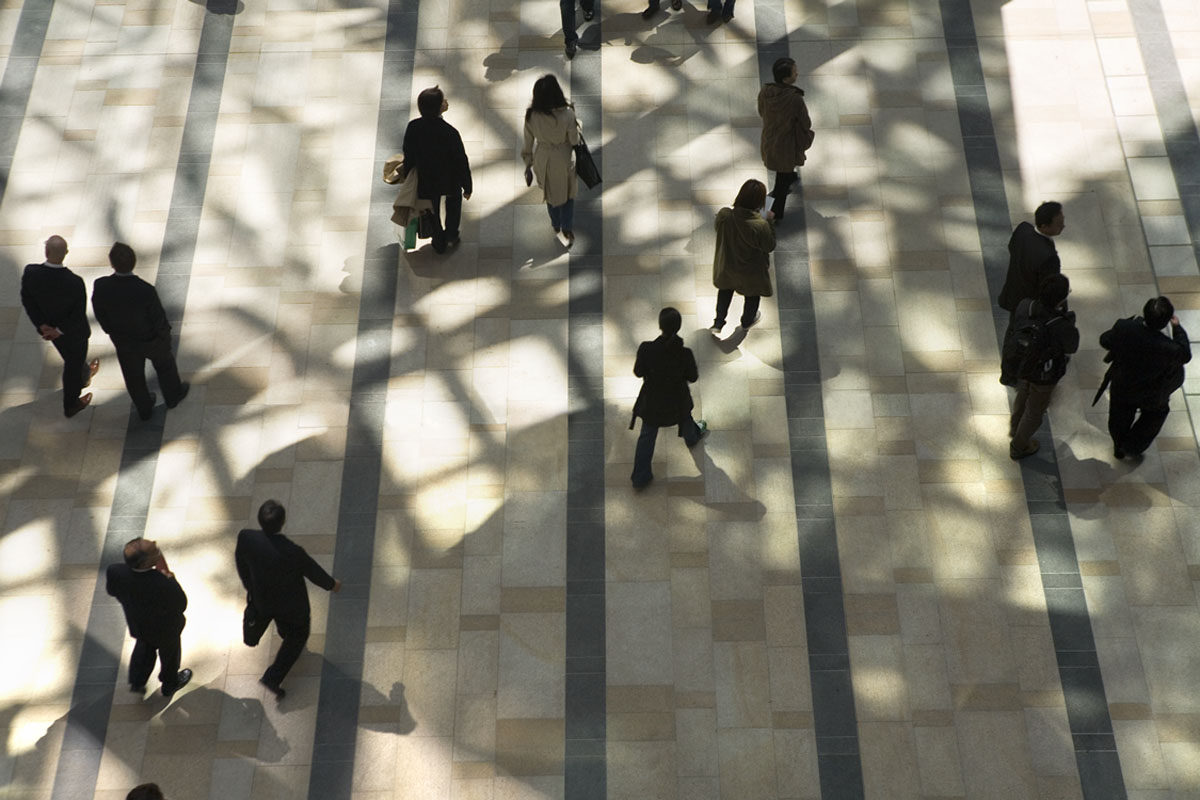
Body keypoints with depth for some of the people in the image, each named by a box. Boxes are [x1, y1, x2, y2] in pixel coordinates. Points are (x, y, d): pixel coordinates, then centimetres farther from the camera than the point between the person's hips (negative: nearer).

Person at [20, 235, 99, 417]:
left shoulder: (30, 273, -29)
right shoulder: (75, 283, -38)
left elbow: (27, 300, -15)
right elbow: (79, 314, -27)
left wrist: (42, 325, -8)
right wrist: (59, 330, -14)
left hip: (48, 327, 4)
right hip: (74, 333, -4)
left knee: (71, 356, 33)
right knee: (73, 363, 23)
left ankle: (83, 376, 64)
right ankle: (70, 405, 44)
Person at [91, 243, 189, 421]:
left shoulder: (100, 287, -29)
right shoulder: (146, 291, -39)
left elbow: (100, 315, -11)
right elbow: (158, 319, -23)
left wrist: (111, 330, 9)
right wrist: (165, 333, -1)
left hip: (123, 341, 3)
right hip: (151, 339, -2)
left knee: (133, 375, 28)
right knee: (164, 365, 30)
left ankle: (144, 408, 51)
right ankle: (173, 396, 55)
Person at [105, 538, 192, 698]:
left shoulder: (115, 572, -34)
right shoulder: (164, 584, -47)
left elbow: (111, 590, -10)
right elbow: (181, 606, -27)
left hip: (137, 623, 3)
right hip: (164, 629, -3)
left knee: (143, 648, 37)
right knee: (169, 653, 30)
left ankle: (136, 682, 60)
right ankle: (170, 684, 59)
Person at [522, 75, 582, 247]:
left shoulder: (531, 115, -22)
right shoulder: (566, 113, -29)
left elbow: (529, 142, -8)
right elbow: (574, 140, -16)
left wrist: (528, 163, 6)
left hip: (543, 160, 2)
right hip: (563, 159, -2)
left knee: (550, 192, 29)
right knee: (567, 193, 24)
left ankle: (556, 224, 50)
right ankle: (568, 229, 23)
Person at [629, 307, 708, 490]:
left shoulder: (646, 349, -31)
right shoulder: (685, 354, -31)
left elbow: (638, 372, -14)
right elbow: (693, 377, -13)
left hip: (652, 400, 0)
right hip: (677, 400, 0)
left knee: (647, 436, 19)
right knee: (685, 419, 35)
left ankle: (640, 478, 28)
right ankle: (693, 437, 69)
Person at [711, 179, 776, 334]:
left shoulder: (724, 215, -30)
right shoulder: (761, 226, -38)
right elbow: (770, 246, -20)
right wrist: (770, 221, -13)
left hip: (727, 265, 3)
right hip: (751, 272, -3)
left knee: (725, 290, 33)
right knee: (752, 295, 29)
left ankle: (718, 324, 45)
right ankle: (747, 321, 55)